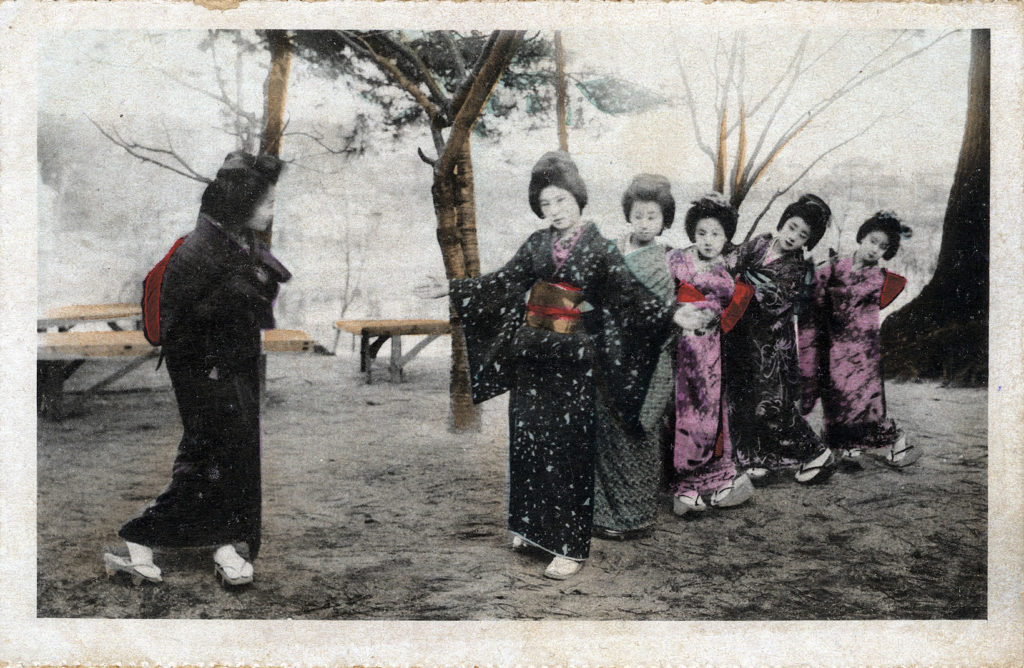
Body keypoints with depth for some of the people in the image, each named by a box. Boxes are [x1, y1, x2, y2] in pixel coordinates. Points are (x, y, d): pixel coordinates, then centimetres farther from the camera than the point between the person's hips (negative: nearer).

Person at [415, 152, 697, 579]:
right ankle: (531, 524, 26)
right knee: (526, 438, 8)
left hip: (572, 360, -4)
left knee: (566, 447, -4)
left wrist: (670, 315, -25)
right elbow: (501, 283, 14)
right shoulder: (537, 244, 8)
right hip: (531, 355, 4)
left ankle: (570, 545, 4)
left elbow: (629, 294, -11)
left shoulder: (599, 248, -4)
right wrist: (452, 290, 14)